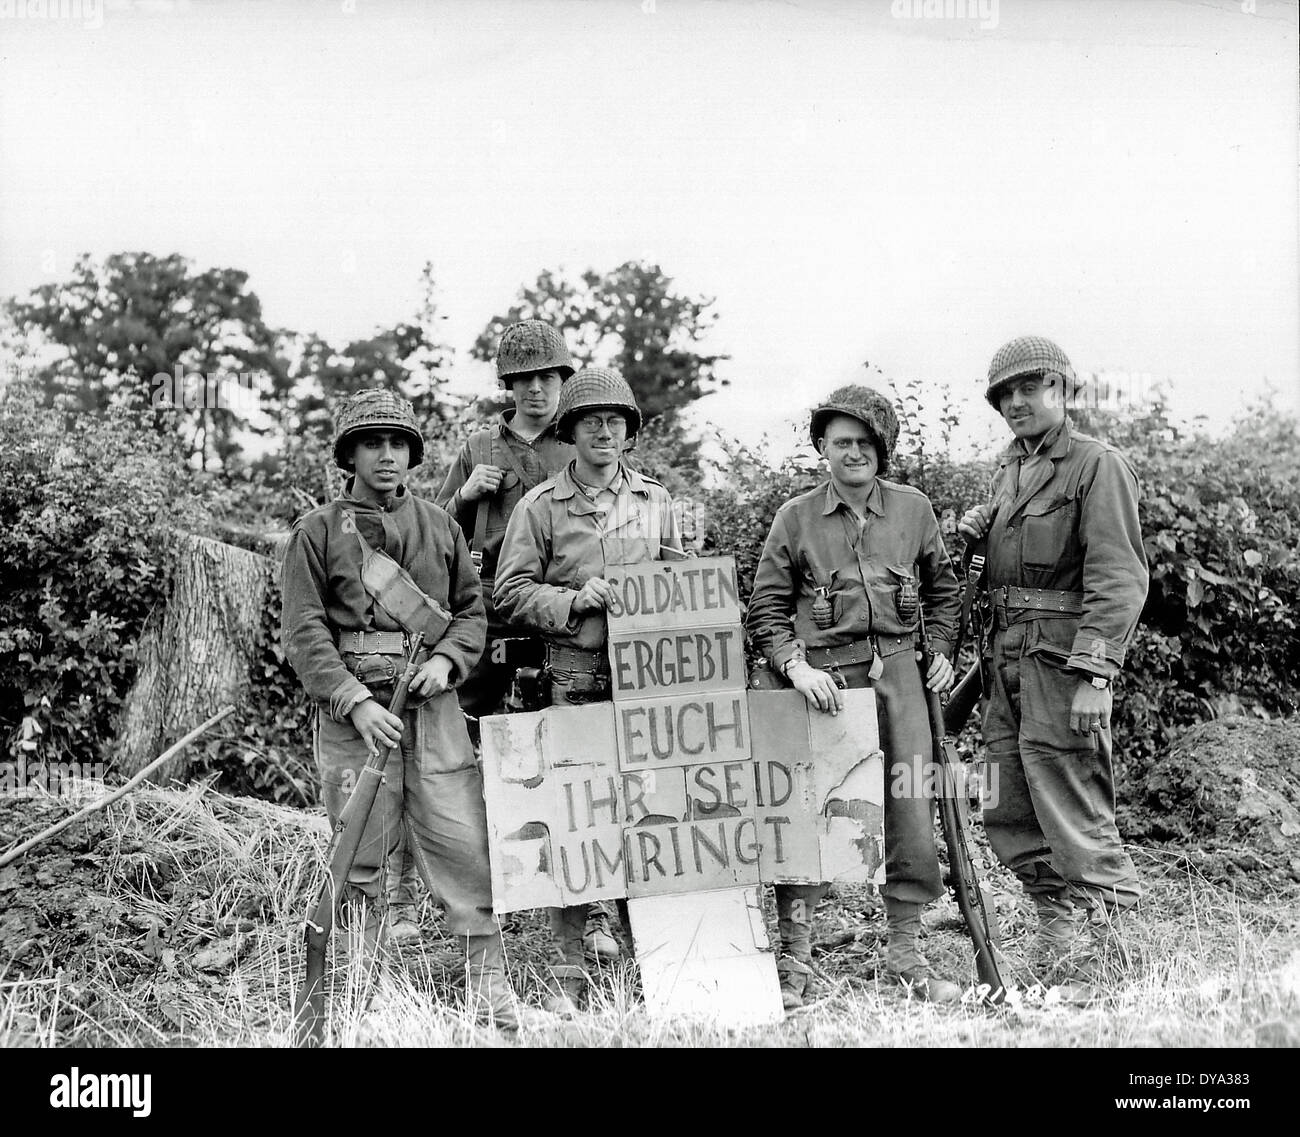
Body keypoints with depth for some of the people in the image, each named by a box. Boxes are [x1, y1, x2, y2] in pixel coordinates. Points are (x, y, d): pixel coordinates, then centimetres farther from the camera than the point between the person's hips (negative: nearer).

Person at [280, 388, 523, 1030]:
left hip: (433, 707, 2)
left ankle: (487, 983, 2)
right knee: (360, 858, 3)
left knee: (463, 843, -4)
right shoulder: (317, 532, 4)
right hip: (354, 710, -2)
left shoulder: (439, 526, 15)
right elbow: (304, 632, -3)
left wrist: (447, 660, -3)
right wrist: (356, 701, -14)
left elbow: (471, 609, 18)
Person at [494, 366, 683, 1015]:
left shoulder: (655, 501, 14)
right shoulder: (541, 506, 3)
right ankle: (567, 977, 6)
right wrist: (574, 600, -14)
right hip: (576, 681, -3)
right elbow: (511, 594, 0)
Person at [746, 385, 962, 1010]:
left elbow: (941, 585, 23)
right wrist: (795, 667, -10)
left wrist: (940, 650, 14)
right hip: (826, 678, -2)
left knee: (913, 808, 2)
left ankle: (905, 950, 17)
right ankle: (794, 957, 8)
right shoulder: (796, 517, 1)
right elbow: (766, 608, 3)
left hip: (897, 672, 2)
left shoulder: (913, 508, 7)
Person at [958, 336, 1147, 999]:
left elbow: (1118, 577, -14)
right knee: (1012, 817, 11)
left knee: (1072, 812, -6)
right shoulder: (1009, 467, 17)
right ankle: (1058, 929, 23)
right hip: (1007, 656, 8)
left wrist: (1093, 673, -22)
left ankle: (1102, 947, 4)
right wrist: (975, 524, 11)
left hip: (1063, 654, -8)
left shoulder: (1097, 465, -6)